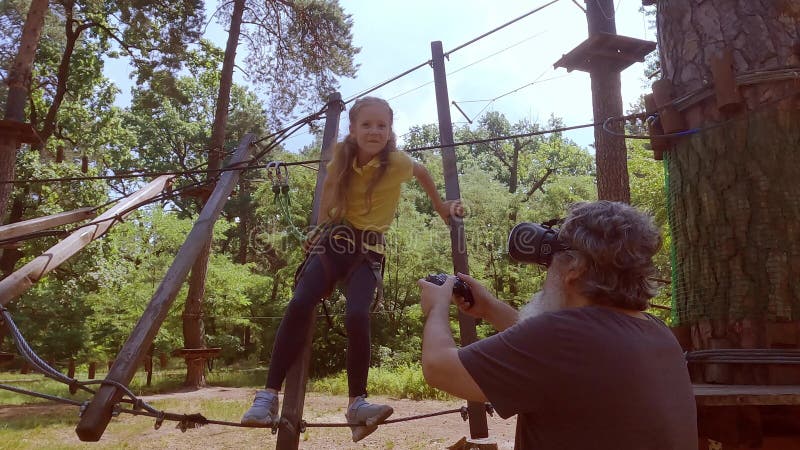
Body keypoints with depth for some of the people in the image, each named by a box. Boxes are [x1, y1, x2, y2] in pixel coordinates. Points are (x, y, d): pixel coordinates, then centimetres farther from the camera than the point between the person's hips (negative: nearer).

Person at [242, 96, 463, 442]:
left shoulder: (398, 162, -10)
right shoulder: (341, 160, -3)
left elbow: (423, 173, 13)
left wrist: (441, 207, 23)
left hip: (368, 250, -2)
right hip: (333, 241, 2)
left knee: (357, 317, -28)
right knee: (298, 305, -21)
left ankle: (357, 403, -13)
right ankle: (269, 395, -16)